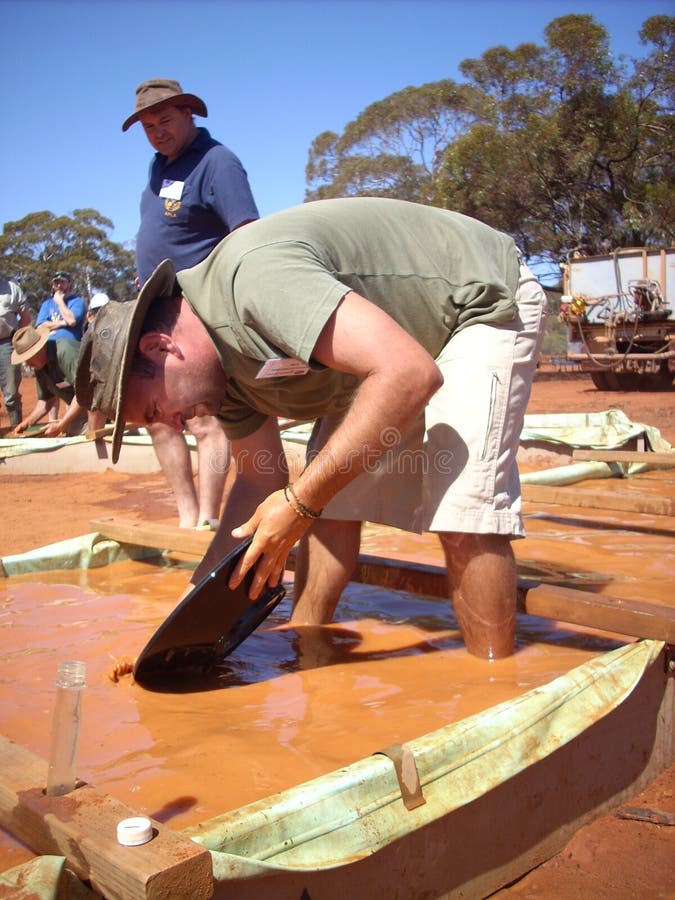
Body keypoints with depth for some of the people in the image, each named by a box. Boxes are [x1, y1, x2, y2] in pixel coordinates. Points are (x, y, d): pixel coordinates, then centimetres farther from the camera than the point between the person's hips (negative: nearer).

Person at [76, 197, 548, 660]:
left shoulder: (254, 276, -34)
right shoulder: (225, 363, -4)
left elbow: (408, 375, -41)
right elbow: (260, 482, 5)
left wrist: (300, 501, -36)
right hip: (402, 340, 9)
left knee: (463, 516, -20)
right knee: (334, 497, 3)